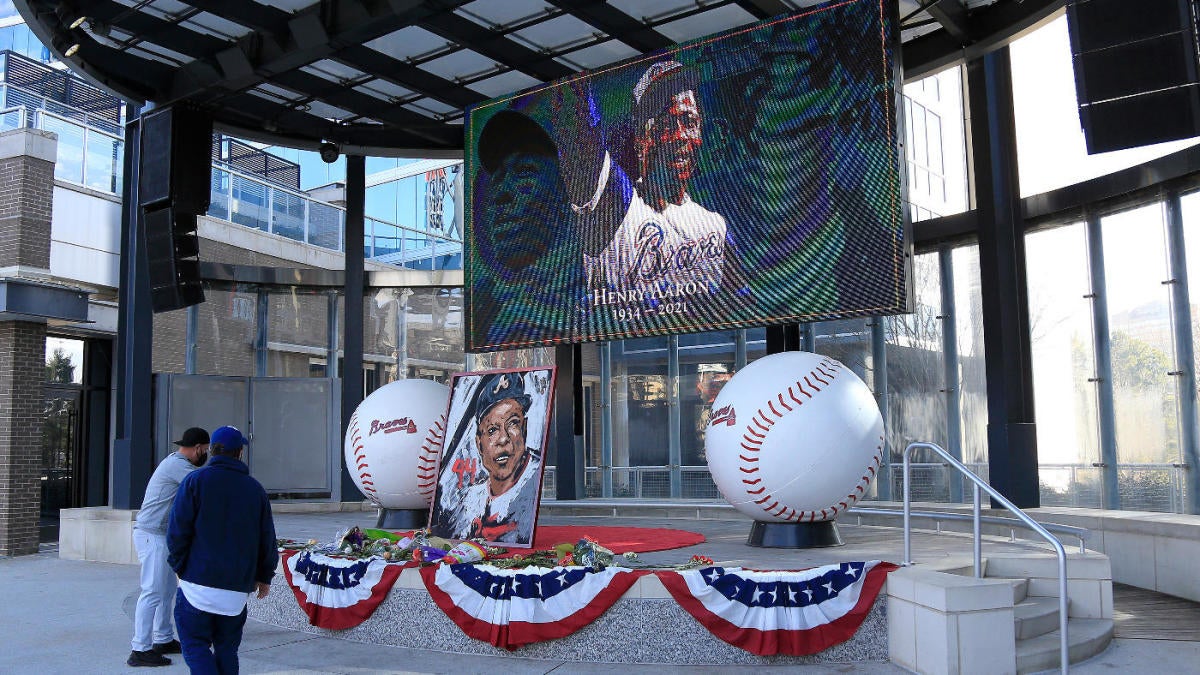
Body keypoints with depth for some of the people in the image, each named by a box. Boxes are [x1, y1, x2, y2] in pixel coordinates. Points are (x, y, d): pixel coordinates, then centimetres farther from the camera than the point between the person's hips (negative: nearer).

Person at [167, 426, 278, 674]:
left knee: (195, 646, 3)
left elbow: (178, 530, -7)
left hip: (199, 582, -3)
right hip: (237, 590, 3)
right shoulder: (255, 489, 8)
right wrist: (264, 577, 21)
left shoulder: (195, 481, -3)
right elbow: (267, 539, 10)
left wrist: (180, 567, 5)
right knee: (227, 649, 13)